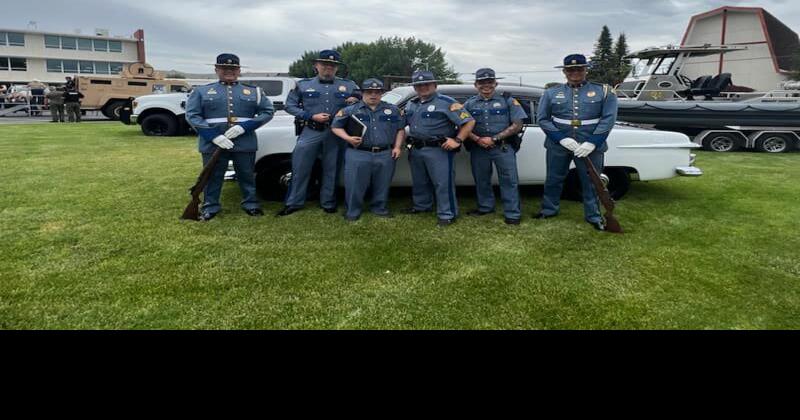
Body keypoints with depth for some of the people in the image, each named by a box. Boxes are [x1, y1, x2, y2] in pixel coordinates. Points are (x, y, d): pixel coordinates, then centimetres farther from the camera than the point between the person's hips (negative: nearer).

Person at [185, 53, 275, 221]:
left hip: (245, 143, 1)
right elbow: (192, 115, 0)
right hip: (213, 143, 0)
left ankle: (251, 204, 23)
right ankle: (210, 207, 19)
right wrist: (213, 136, -14)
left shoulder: (254, 91, 10)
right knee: (212, 176, 7)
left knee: (247, 175, 9)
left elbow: (268, 111, 3)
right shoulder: (201, 91, 8)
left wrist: (244, 127, -11)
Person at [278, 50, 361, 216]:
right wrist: (311, 116, -9)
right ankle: (293, 203, 13)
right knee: (300, 168, 1)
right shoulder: (303, 84, 5)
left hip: (336, 134, 1)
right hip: (310, 132, -1)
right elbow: (290, 106, 3)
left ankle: (328, 203, 22)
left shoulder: (349, 85, 9)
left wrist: (356, 99, -8)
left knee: (331, 170, 9)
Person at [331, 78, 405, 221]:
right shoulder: (350, 110, 4)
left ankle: (380, 208, 26)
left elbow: (401, 129, 16)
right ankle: (352, 211, 12)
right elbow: (336, 126, 5)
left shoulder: (393, 110, 12)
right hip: (358, 154, -2)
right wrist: (348, 138, -10)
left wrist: (397, 147, 5)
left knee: (382, 185, 10)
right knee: (355, 184, -2)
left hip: (385, 155, 2)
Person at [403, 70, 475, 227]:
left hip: (438, 150, -7)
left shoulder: (446, 103, -9)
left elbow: (469, 121, -11)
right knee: (419, 181, 19)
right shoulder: (411, 105, 14)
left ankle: (447, 214, 2)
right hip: (415, 149, 7)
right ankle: (421, 206, 37)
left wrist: (457, 140, -16)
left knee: (443, 183, -5)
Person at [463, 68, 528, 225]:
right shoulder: (469, 103, 10)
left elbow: (517, 125, -3)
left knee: (509, 180, -3)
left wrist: (494, 139, -12)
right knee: (481, 179, 13)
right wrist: (477, 139, -13)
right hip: (478, 148, 3)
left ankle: (512, 214, 3)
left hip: (503, 147, -3)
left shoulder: (508, 101, 2)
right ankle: (485, 207, 30)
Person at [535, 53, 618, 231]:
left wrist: (591, 143, -17)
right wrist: (562, 139, -14)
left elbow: (608, 119, -5)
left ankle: (593, 216, 22)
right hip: (558, 145, 1)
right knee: (553, 179, 12)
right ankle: (549, 210, 30)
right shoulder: (551, 93, 4)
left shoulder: (604, 91, 1)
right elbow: (542, 119, -2)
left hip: (590, 146, -1)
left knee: (591, 182, 7)